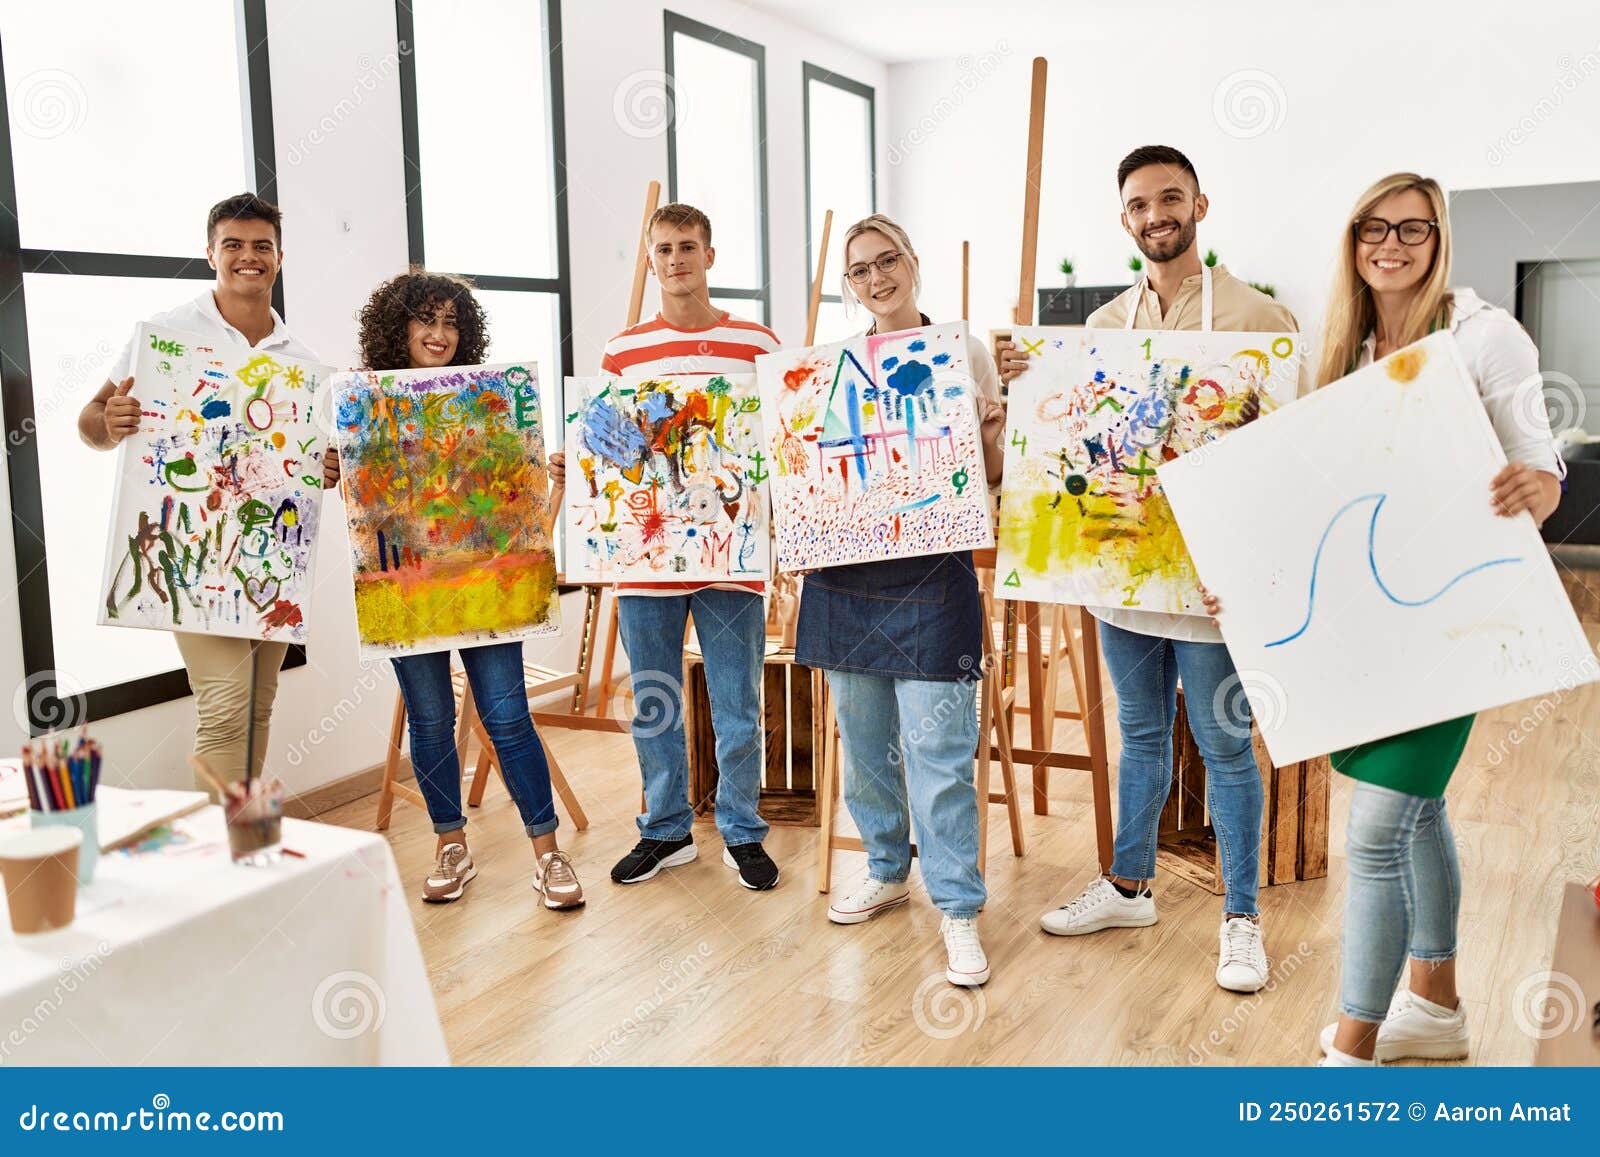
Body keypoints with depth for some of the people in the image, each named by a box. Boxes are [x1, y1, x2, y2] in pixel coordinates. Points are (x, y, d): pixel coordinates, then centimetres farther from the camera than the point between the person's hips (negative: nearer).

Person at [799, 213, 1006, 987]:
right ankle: (886, 872, 32)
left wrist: (990, 438, -18)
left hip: (930, 570, -4)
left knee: (938, 748, -5)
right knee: (862, 739, 14)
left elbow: (991, 476, 2)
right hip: (843, 570, 4)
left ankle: (958, 909, 6)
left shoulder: (963, 353, 1)